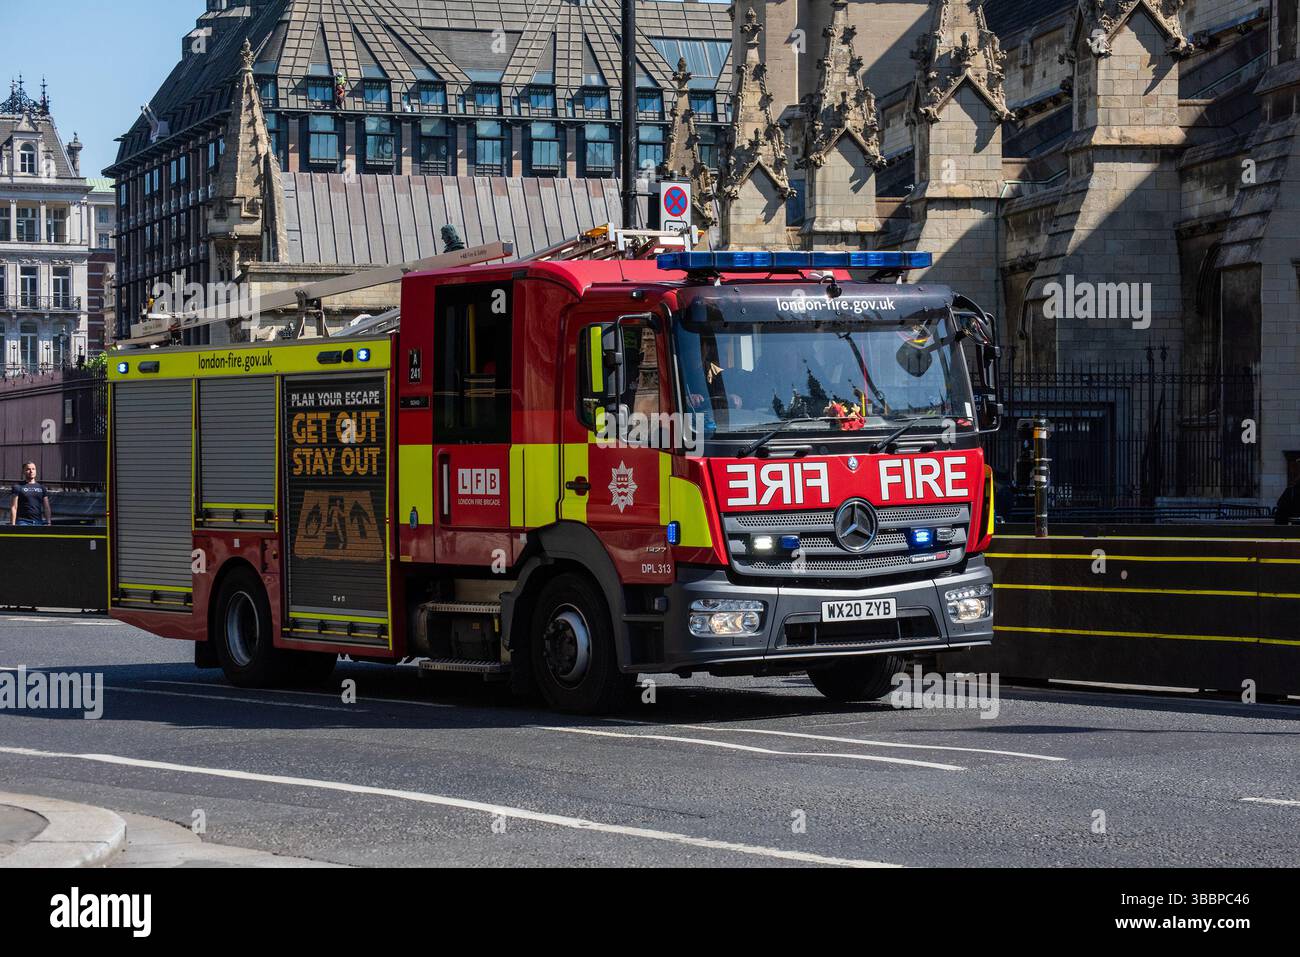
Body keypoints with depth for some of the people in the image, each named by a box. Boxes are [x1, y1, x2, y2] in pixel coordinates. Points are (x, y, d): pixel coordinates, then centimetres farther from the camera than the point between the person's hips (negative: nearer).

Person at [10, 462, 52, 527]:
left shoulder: (41, 488, 16)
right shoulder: (18, 487, 4)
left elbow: (46, 508, 13)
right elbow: (13, 508, -1)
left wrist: (49, 523, 2)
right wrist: (12, 524, -10)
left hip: (38, 522, 5)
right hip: (23, 522, -4)